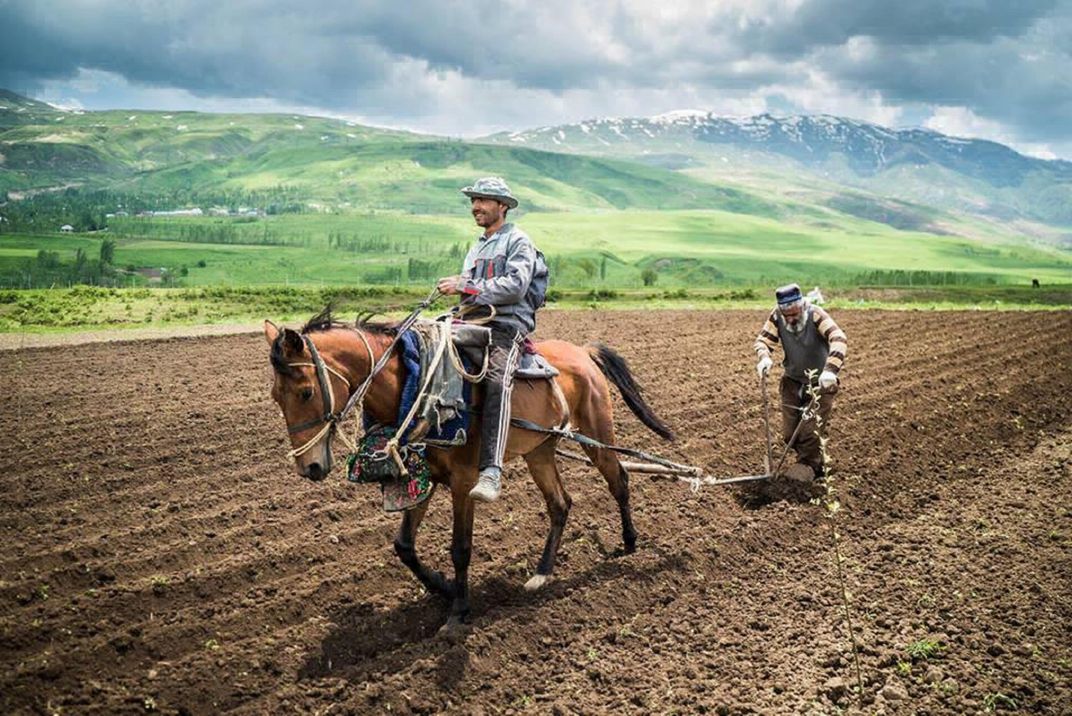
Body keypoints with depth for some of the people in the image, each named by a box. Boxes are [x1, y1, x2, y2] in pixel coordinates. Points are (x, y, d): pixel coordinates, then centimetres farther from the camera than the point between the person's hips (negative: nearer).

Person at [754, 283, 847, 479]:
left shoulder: (816, 315, -25)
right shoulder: (777, 316, -13)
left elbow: (839, 339, -38)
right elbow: (763, 340, -11)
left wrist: (830, 370, -51)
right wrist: (764, 358, -34)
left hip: (820, 383, -5)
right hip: (793, 381, 5)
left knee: (811, 433, -9)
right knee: (789, 433, 7)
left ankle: (809, 470, 11)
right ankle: (813, 461, 30)